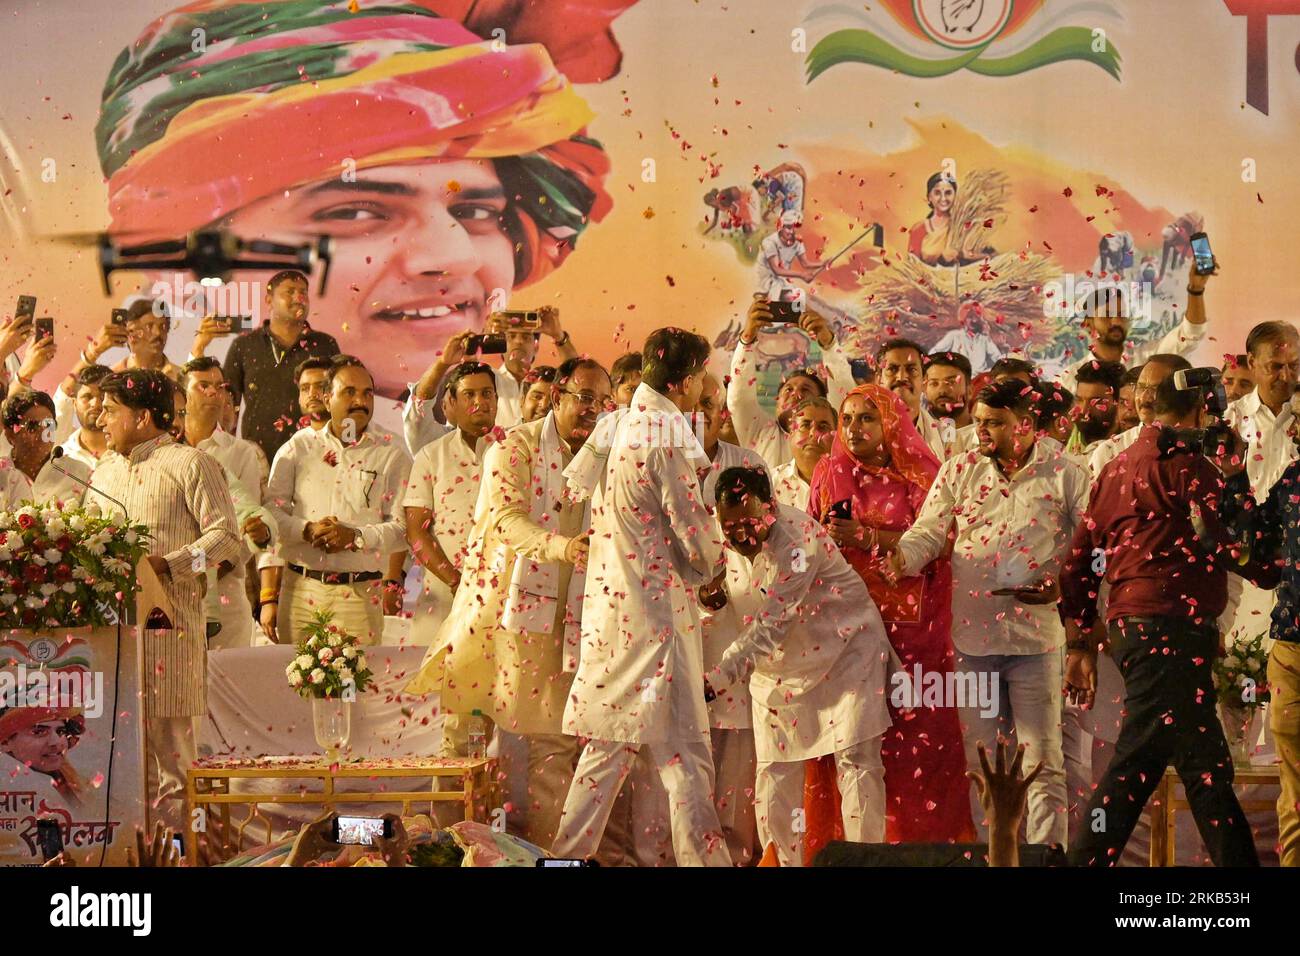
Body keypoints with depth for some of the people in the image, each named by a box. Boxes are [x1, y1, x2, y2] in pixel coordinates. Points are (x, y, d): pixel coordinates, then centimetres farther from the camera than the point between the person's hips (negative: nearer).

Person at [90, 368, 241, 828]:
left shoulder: (190, 464, -1)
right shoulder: (104, 472, 21)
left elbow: (225, 536, -7)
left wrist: (164, 564, -18)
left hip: (168, 620, -6)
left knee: (168, 738, -7)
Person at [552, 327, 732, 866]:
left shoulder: (615, 427, 8)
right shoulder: (667, 437, -15)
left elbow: (573, 484, 24)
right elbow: (694, 530, -14)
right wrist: (711, 565, 6)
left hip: (609, 602, 8)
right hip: (659, 604, -8)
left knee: (608, 743, 16)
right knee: (683, 748, -6)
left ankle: (570, 852, 18)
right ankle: (704, 855, -6)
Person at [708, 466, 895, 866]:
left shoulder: (797, 540, -29)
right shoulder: (726, 543, -8)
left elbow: (770, 627, -35)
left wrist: (716, 680, -41)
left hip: (845, 650, -6)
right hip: (777, 667, 6)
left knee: (855, 760, -10)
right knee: (774, 772, 3)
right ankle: (785, 860, 11)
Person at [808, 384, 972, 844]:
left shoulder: (920, 477, 3)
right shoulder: (829, 474, 12)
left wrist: (866, 537, -14)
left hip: (909, 629, -2)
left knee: (916, 734, -6)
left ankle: (921, 836, 1)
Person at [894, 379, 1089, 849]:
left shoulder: (1063, 474, 1)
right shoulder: (959, 472, 8)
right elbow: (928, 533, 1)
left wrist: (1064, 582, -13)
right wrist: (898, 557, -19)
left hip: (1034, 635, -3)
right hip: (971, 634, 3)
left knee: (1042, 761, -1)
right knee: (981, 762, 9)